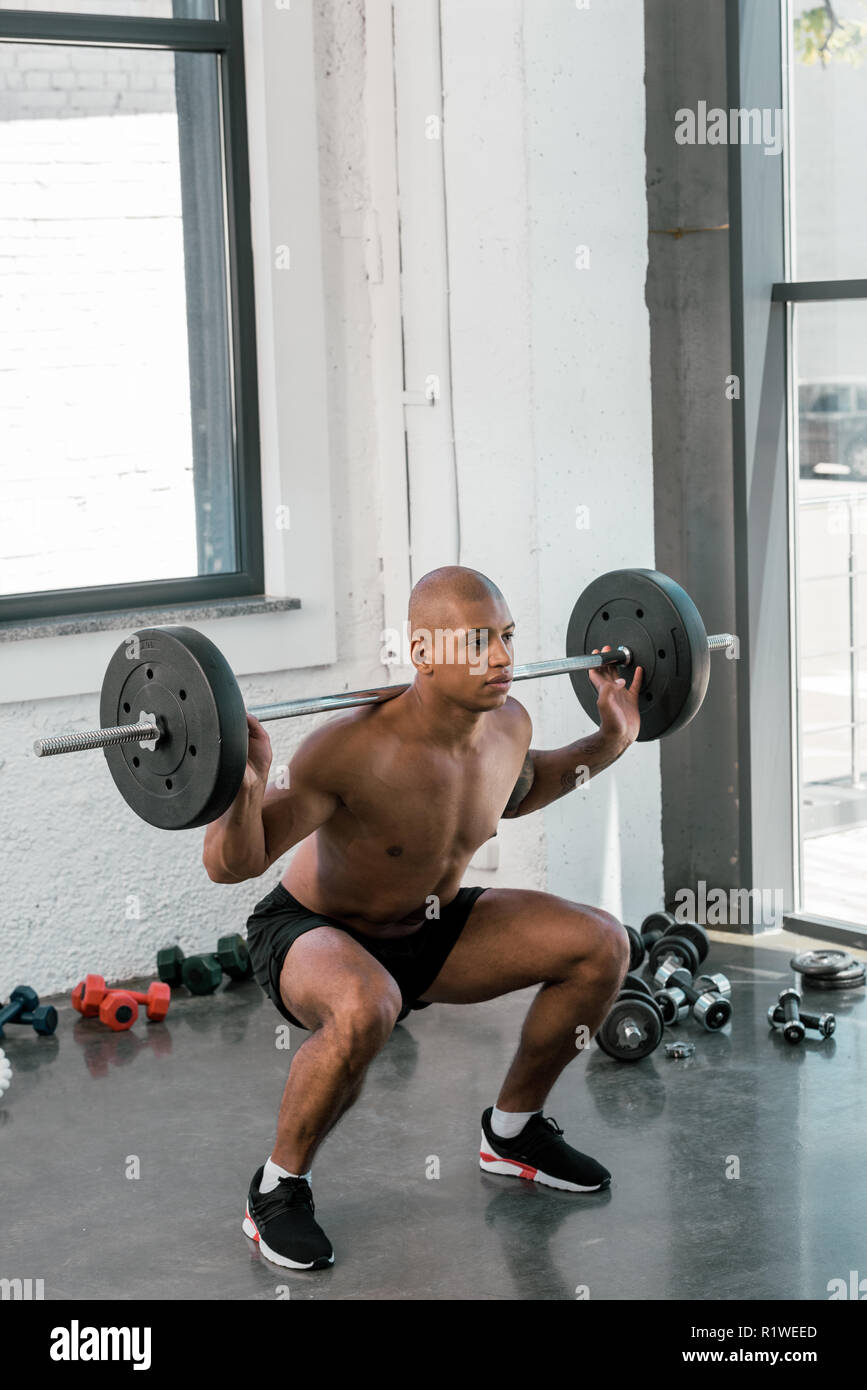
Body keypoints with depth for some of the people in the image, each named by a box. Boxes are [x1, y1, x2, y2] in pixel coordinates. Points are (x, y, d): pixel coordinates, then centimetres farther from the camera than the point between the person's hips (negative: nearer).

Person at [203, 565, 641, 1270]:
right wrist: (246, 788, -50)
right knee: (364, 1007, -41)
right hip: (312, 933, -7)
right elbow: (231, 865, -30)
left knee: (600, 944, -4)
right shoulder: (356, 748, -34)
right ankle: (278, 1188, -15)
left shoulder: (508, 723, -12)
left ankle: (513, 1129, 16)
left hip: (430, 926, 7)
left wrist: (609, 741, 5)